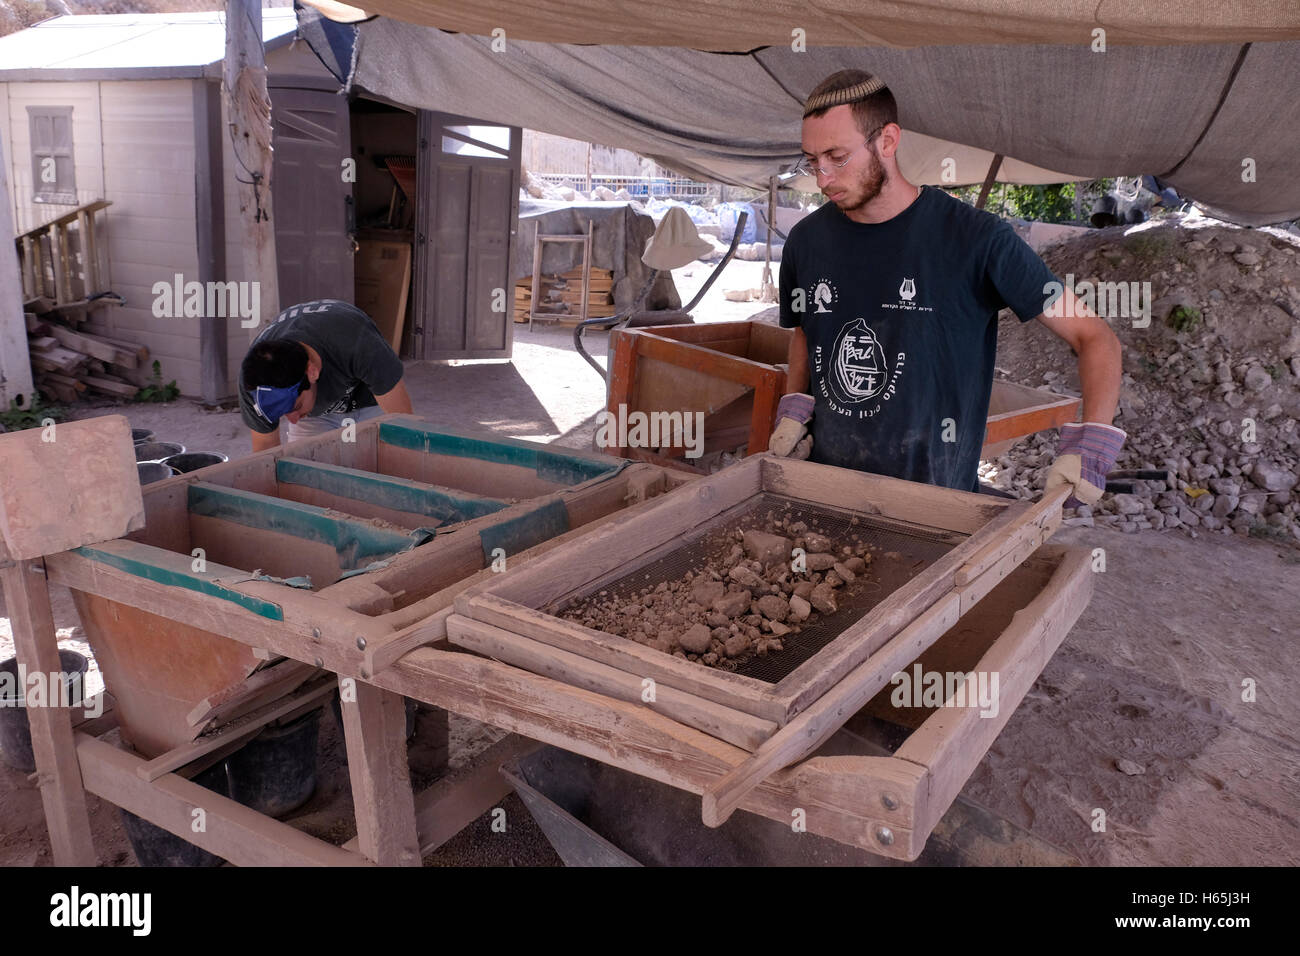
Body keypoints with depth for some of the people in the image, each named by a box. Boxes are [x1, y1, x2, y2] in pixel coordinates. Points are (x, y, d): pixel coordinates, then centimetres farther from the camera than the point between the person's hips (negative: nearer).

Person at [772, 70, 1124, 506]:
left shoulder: (974, 238, -12)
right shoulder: (806, 241, 2)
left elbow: (1094, 336, -7)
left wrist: (1088, 446, -21)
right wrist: (794, 410, 3)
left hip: (936, 495, -4)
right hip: (824, 486, 4)